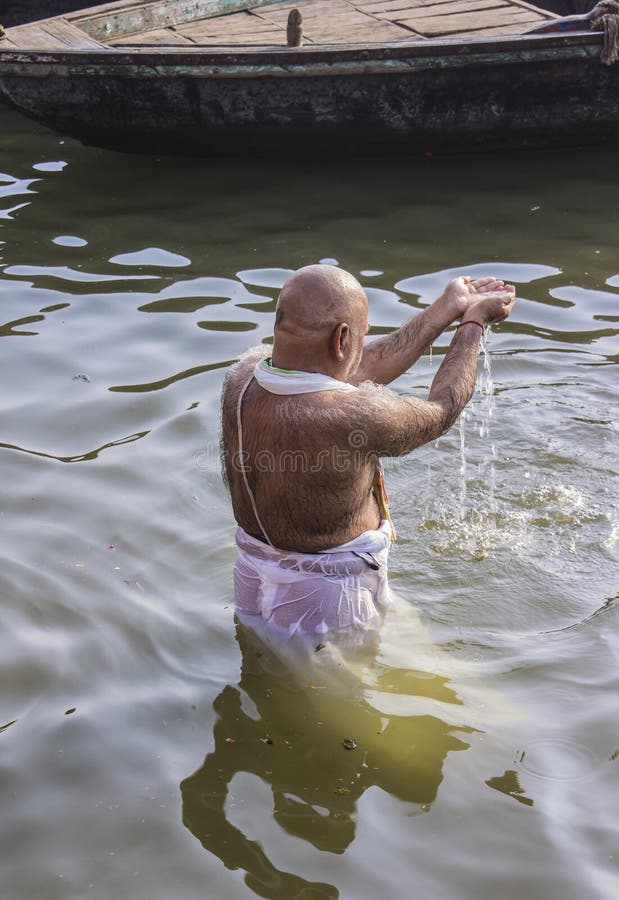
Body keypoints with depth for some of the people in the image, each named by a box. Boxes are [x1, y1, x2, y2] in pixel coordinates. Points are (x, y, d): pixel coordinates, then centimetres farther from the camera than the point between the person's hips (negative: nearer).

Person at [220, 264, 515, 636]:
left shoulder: (244, 375, -14)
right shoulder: (353, 416, -34)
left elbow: (356, 372, -2)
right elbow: (442, 411, -13)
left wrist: (448, 308, 4)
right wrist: (474, 322, 3)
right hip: (326, 603, -7)